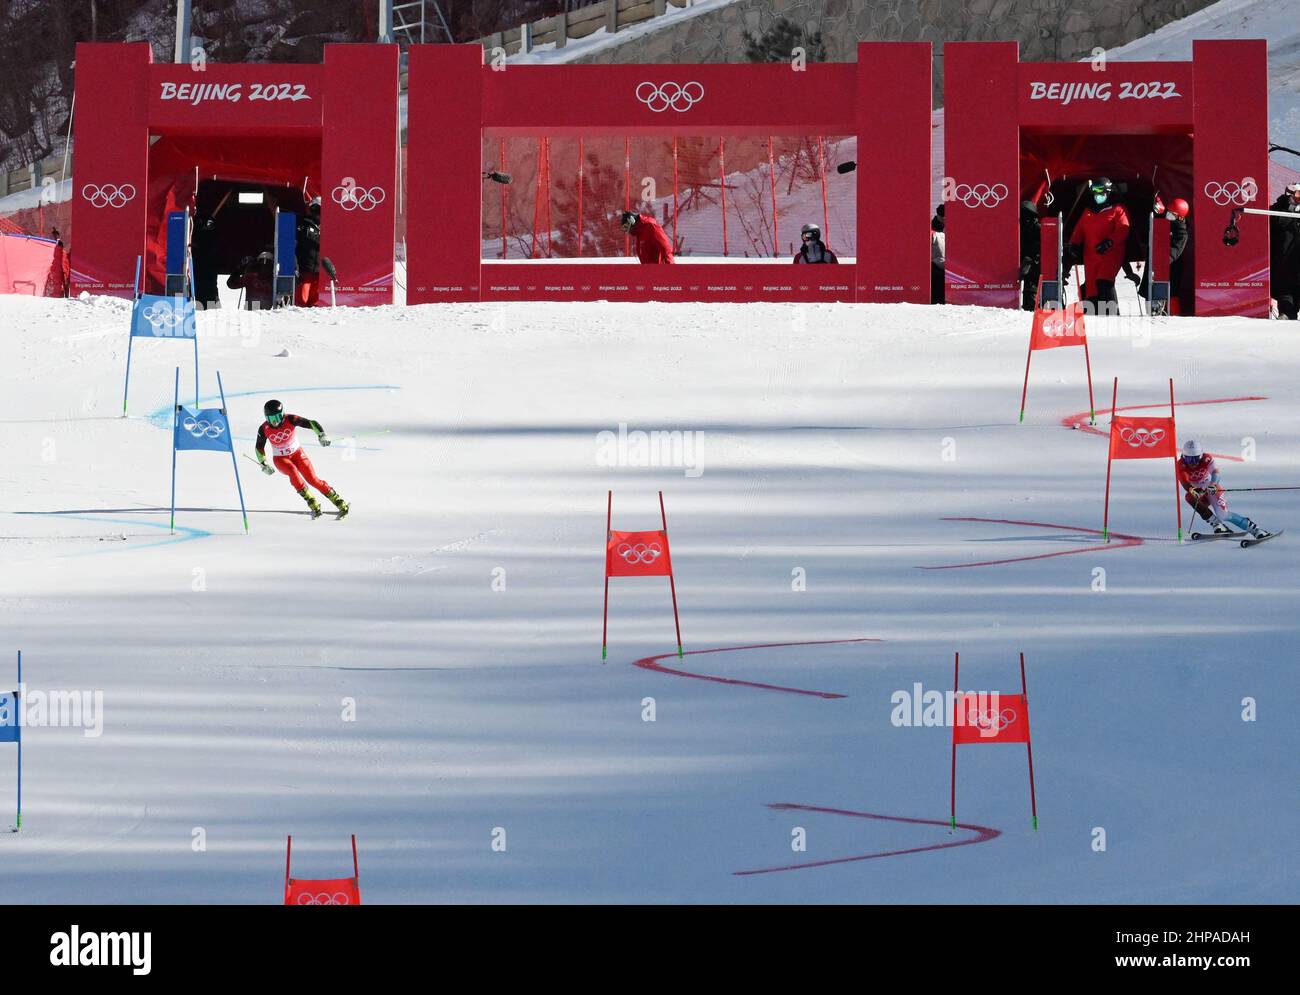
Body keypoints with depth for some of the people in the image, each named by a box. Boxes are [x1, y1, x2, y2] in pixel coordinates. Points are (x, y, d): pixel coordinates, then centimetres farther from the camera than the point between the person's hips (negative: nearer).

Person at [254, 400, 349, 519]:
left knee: (312, 479, -16)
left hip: (296, 453, 0)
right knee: (292, 470, -32)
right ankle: (313, 504, -29)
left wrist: (322, 434, -45)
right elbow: (259, 448, 2)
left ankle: (341, 504, -8)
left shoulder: (290, 420, -22)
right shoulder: (264, 429, -15)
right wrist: (263, 464, -6)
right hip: (280, 459, 0)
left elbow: (312, 423, -28)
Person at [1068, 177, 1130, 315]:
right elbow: (1079, 229, 24)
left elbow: (1123, 229, -6)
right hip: (1090, 255, 6)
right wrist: (1074, 244, 4)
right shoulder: (1088, 212, 23)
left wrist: (1109, 242, -19)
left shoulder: (1117, 210, 5)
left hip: (1110, 254, -6)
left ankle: (1113, 313, -21)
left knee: (1104, 282, -22)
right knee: (1090, 286, 0)